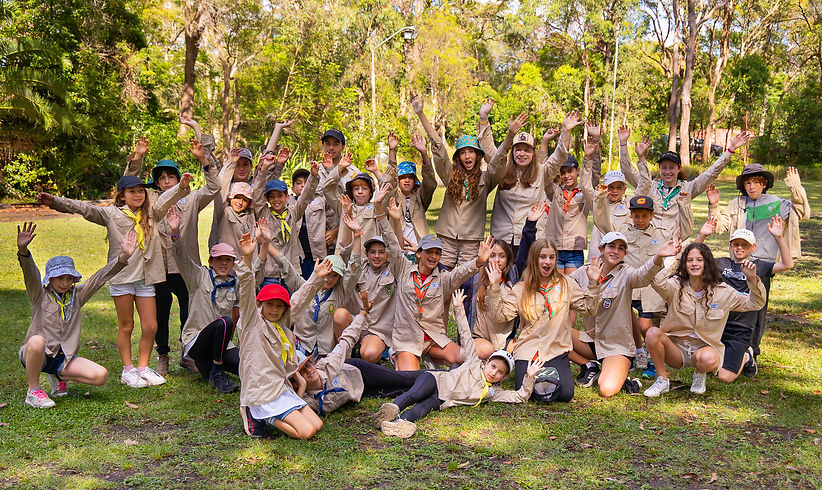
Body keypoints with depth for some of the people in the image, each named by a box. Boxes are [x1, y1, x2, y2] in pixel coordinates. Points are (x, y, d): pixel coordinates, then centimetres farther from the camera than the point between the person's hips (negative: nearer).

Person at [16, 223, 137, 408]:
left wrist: (123, 257, -13)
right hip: (36, 355, -3)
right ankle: (33, 391, -15)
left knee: (101, 375, -18)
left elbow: (101, 277, 0)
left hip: (64, 358, 3)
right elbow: (30, 273, -21)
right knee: (37, 341, -39)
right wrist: (23, 250, -41)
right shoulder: (40, 295, -2)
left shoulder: (77, 295, 7)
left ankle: (59, 376, 11)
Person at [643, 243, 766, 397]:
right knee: (653, 333, -30)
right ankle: (662, 381, -9)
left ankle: (699, 374, 4)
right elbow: (658, 283, -28)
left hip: (706, 347, -1)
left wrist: (752, 279, -15)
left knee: (708, 359, -37)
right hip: (676, 346, 1)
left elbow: (755, 303, 1)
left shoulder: (722, 291, -1)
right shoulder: (676, 286, -5)